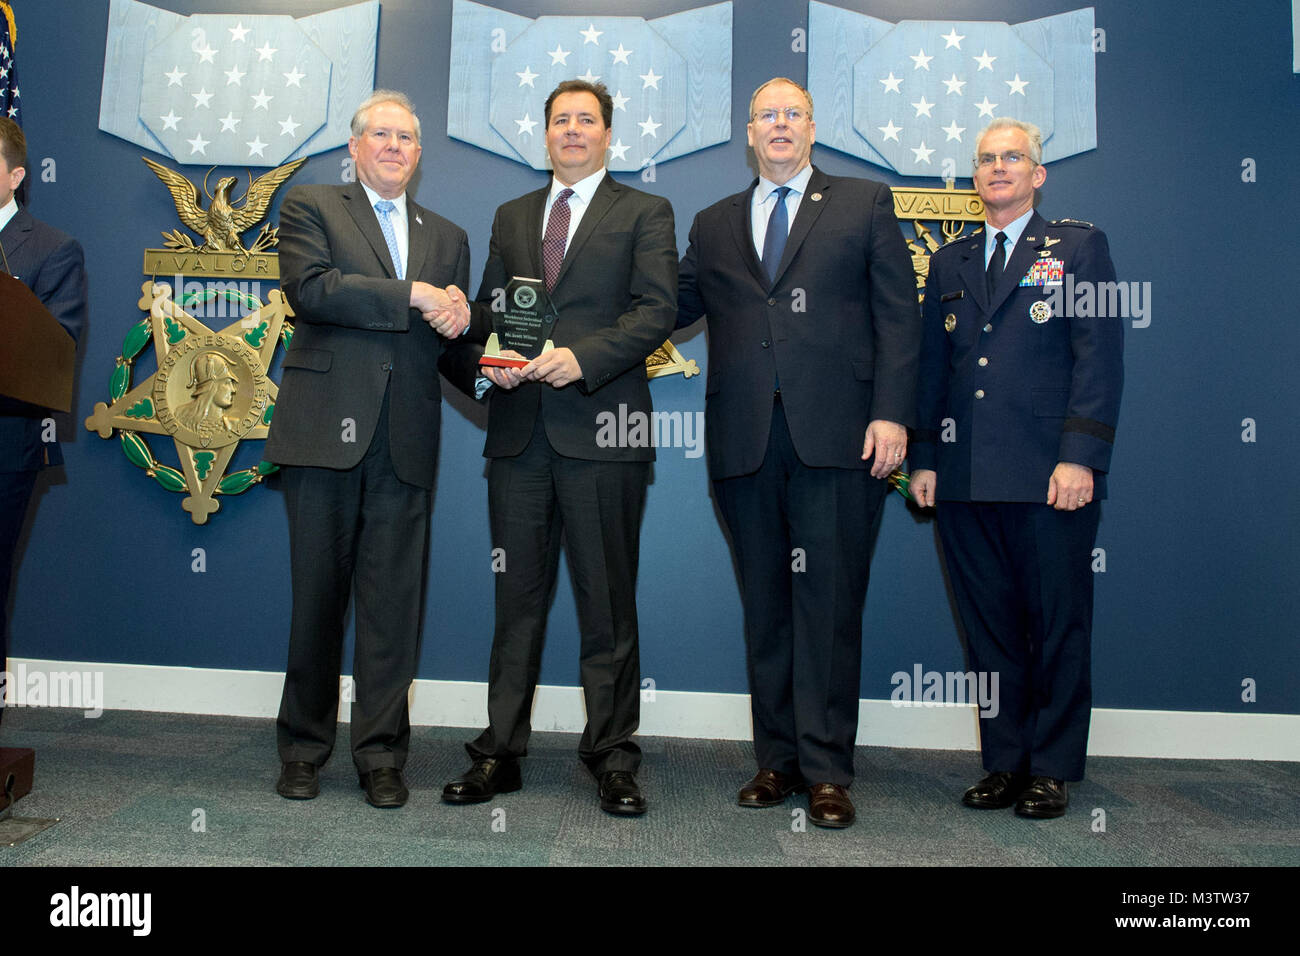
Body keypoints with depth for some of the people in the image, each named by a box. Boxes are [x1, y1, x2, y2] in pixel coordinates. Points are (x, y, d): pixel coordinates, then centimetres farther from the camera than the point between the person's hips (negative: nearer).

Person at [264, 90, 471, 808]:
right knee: (317, 593, 4)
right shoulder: (309, 207, 10)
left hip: (405, 440, 3)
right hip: (326, 427, -2)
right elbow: (311, 289, -9)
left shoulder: (447, 237, 21)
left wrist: (459, 318, -5)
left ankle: (382, 754, 13)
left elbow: (451, 336, 19)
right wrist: (413, 295, -12)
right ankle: (304, 747, 19)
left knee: (393, 601, 2)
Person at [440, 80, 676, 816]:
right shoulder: (511, 216, 22)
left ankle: (613, 757, 14)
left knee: (607, 602, 2)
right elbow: (488, 307, 20)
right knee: (517, 597, 8)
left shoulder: (645, 213, 8)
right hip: (519, 430, 4)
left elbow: (656, 310, -4)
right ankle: (501, 752, 18)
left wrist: (582, 357, -18)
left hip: (601, 429, -4)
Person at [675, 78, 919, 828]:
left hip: (838, 438, -3)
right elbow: (673, 307, 14)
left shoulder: (865, 203, 11)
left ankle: (827, 771, 10)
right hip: (745, 442, 3)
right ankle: (777, 759, 20)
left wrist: (891, 415, -7)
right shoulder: (714, 225, 20)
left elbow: (897, 314, 3)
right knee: (765, 605, 9)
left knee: (829, 604, -1)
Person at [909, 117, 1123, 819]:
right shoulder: (950, 262, 18)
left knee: (1057, 627, 4)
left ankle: (1052, 769, 18)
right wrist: (923, 458, 9)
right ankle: (1004, 762, 20)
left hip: (1049, 478, -3)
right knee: (989, 629, 8)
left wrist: (1080, 456, -13)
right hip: (965, 481, 4)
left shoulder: (1079, 247, 7)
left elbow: (1099, 359, -3)